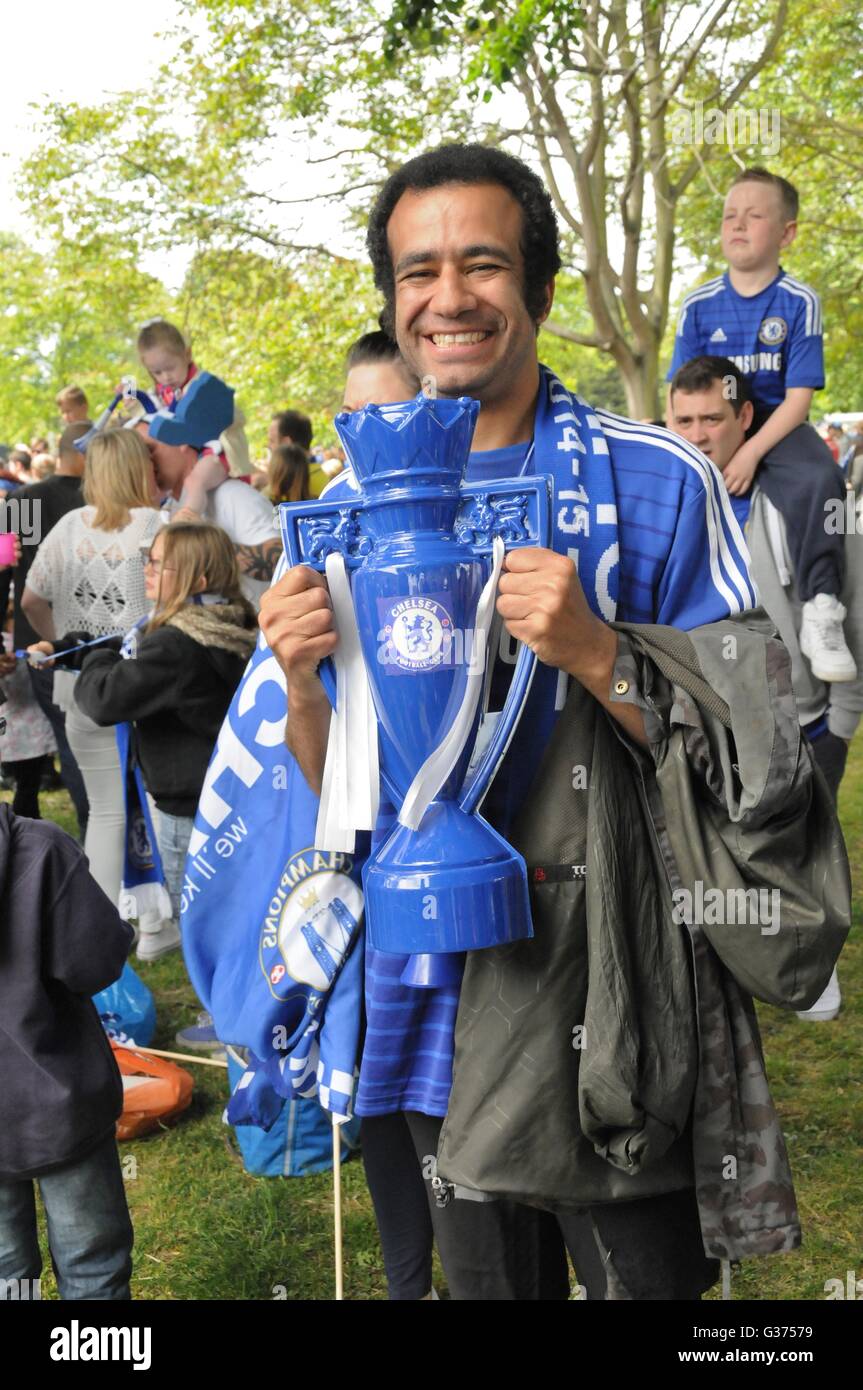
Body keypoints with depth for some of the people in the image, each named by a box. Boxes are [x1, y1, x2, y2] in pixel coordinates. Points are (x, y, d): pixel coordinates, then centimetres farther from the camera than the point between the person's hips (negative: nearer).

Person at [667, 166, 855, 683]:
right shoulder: (699, 305, 3)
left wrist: (751, 453, -21)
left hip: (775, 426, -3)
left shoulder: (799, 302, -5)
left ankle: (821, 609, -27)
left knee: (820, 479, -32)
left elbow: (798, 398, -9)